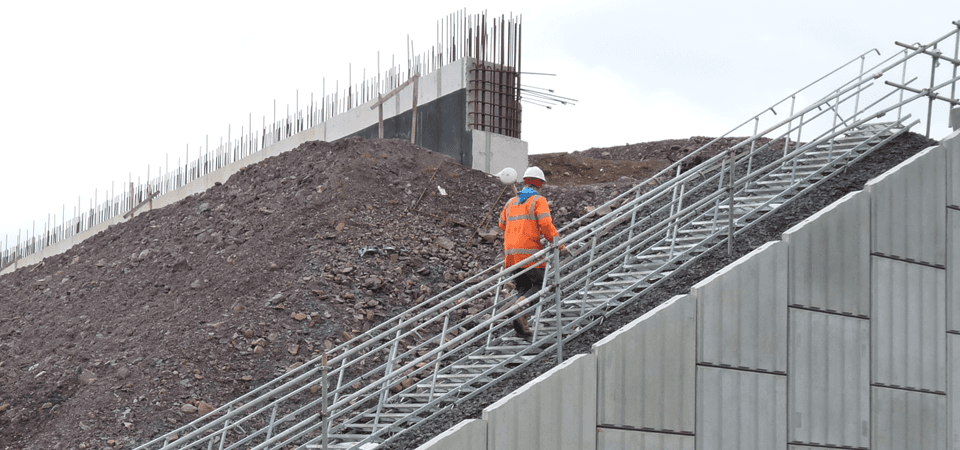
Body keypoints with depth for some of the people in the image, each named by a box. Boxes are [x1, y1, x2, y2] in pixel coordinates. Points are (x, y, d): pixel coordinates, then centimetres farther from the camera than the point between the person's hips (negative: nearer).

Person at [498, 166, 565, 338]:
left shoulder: (511, 203, 18)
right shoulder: (538, 201, -2)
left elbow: (502, 225, 26)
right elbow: (546, 225, -12)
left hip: (511, 253, 6)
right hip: (530, 251, -6)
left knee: (524, 288, 13)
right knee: (541, 284, 0)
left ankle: (522, 327, 1)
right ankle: (518, 308, -25)